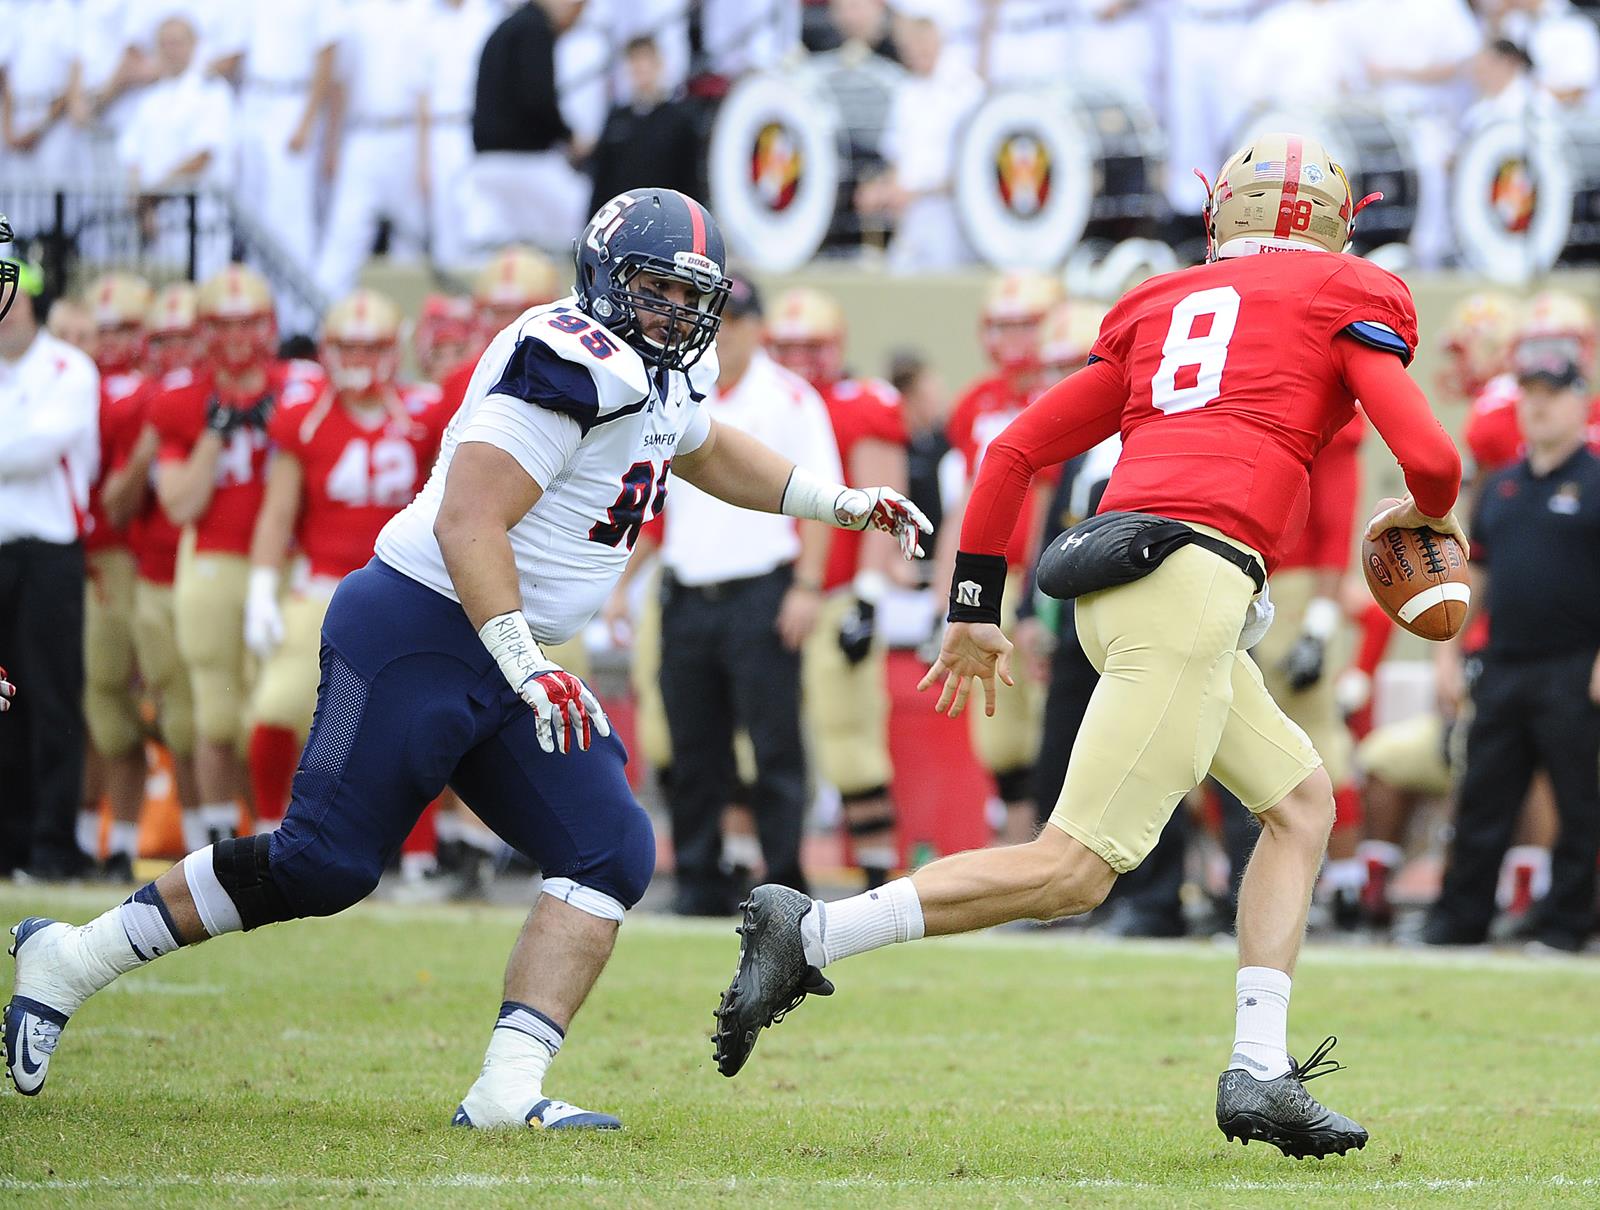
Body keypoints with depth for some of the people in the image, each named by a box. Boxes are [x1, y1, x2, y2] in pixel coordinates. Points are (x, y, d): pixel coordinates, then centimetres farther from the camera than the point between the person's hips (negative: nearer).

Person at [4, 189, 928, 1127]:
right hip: (417, 635, -10)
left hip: (503, 660, 10)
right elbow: (468, 523, -25)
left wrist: (844, 503, 31)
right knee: (322, 864, -7)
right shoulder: (572, 364, -19)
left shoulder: (651, 378, 13)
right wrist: (529, 670, -29)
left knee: (612, 853, -4)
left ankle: (509, 1087, -11)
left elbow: (708, 451, 38)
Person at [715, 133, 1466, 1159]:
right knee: (1075, 870, -11)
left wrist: (975, 610, 30)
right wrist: (1427, 514, 24)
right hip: (1193, 576, -8)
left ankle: (1260, 1072, 10)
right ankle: (812, 934, -15)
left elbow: (1015, 452, 24)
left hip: (1113, 578, 8)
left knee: (1301, 801, 19)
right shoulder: (1346, 302, 11)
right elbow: (1430, 458, 0)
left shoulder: (1162, 307, 26)